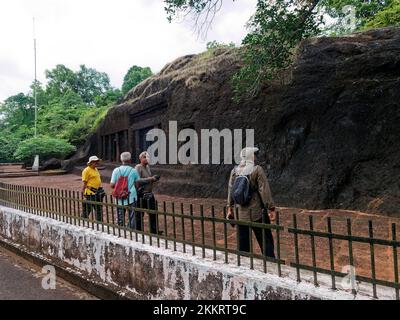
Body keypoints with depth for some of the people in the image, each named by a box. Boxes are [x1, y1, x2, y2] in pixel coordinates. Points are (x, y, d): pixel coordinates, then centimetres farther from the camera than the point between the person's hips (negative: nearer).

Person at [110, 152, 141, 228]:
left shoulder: (116, 170, -3)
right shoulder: (133, 171, -2)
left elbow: (112, 185, -5)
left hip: (120, 198, 1)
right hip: (131, 197, -1)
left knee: (120, 219, 13)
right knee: (132, 218, 4)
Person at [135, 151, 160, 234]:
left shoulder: (147, 166, 13)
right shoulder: (138, 168, -12)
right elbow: (138, 181, -24)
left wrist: (154, 179, 1)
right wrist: (150, 179, -24)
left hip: (149, 193, 9)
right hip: (142, 194, -8)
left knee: (153, 212, 13)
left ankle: (154, 230, 26)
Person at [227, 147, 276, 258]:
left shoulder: (234, 171, 3)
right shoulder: (257, 170, -11)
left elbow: (230, 190, 9)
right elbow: (265, 191, -13)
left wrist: (230, 208, 17)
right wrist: (271, 209, -9)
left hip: (240, 214, 5)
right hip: (257, 213, -5)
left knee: (243, 243, 14)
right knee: (266, 241, 6)